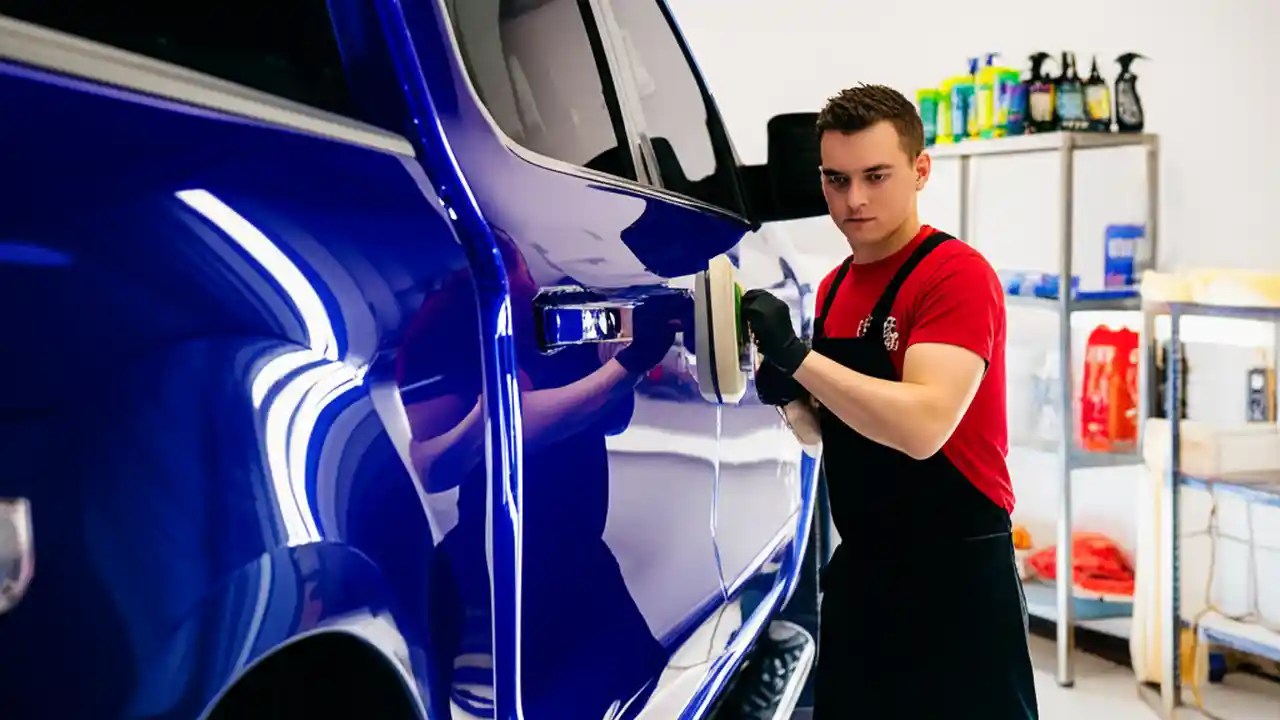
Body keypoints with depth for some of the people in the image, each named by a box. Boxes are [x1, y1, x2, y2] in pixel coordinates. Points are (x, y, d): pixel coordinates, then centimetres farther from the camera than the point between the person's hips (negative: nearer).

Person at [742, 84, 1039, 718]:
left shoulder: (957, 274, -15)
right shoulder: (834, 286, 8)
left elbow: (922, 427, -28)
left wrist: (796, 356, -28)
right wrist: (790, 397, -3)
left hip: (955, 577, -7)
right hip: (860, 570, 8)